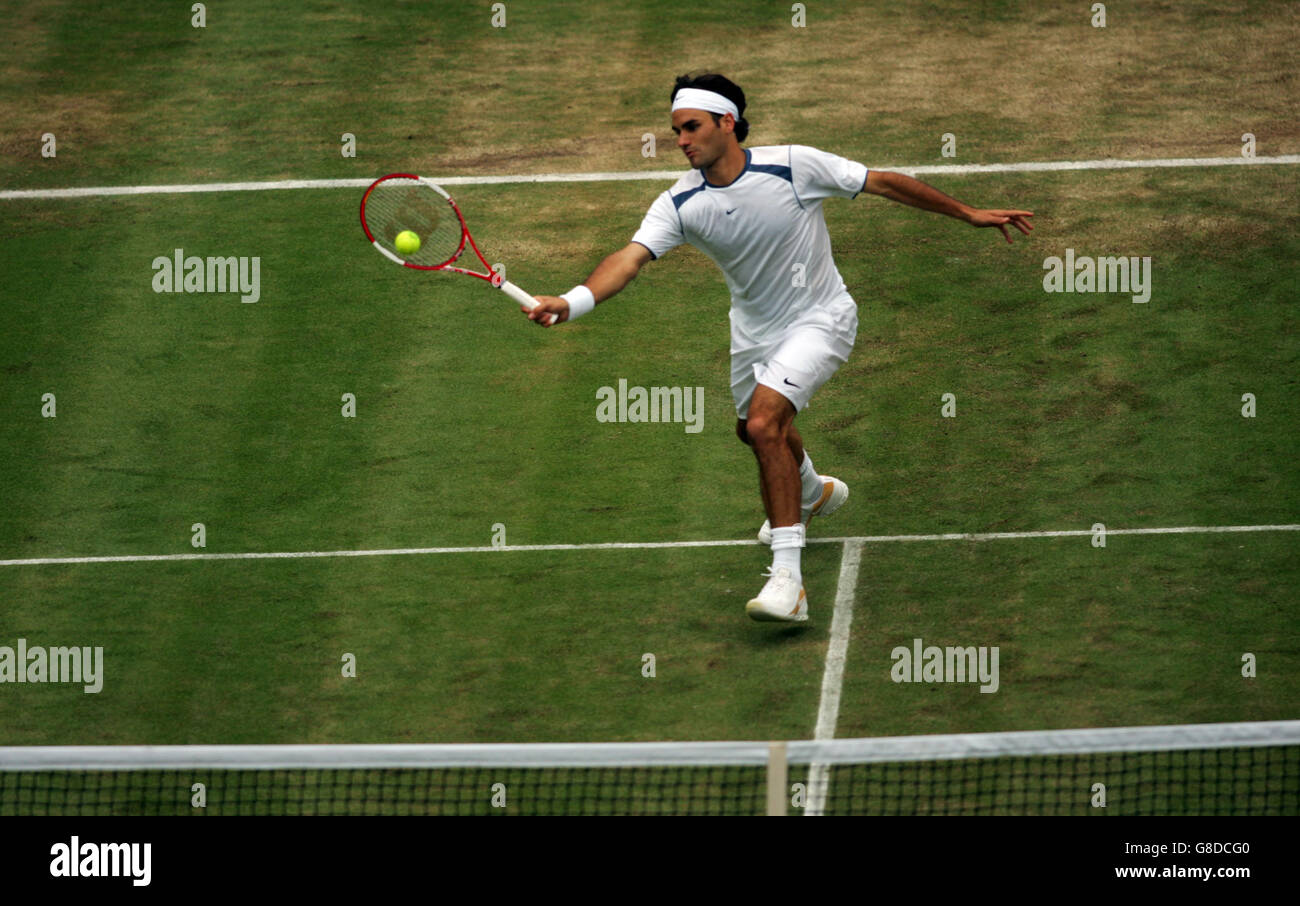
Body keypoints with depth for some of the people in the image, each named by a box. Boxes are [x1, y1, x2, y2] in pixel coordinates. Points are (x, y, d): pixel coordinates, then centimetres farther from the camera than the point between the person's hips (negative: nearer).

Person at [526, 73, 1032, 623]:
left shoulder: (793, 166, -24)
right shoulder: (680, 205, -17)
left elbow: (885, 184, -14)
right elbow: (629, 258, -30)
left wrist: (968, 214, -7)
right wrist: (569, 303, -50)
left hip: (819, 318, -6)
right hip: (754, 327, 6)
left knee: (764, 421, -26)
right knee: (755, 430, 26)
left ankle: (788, 580, -27)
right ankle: (812, 493, 63)